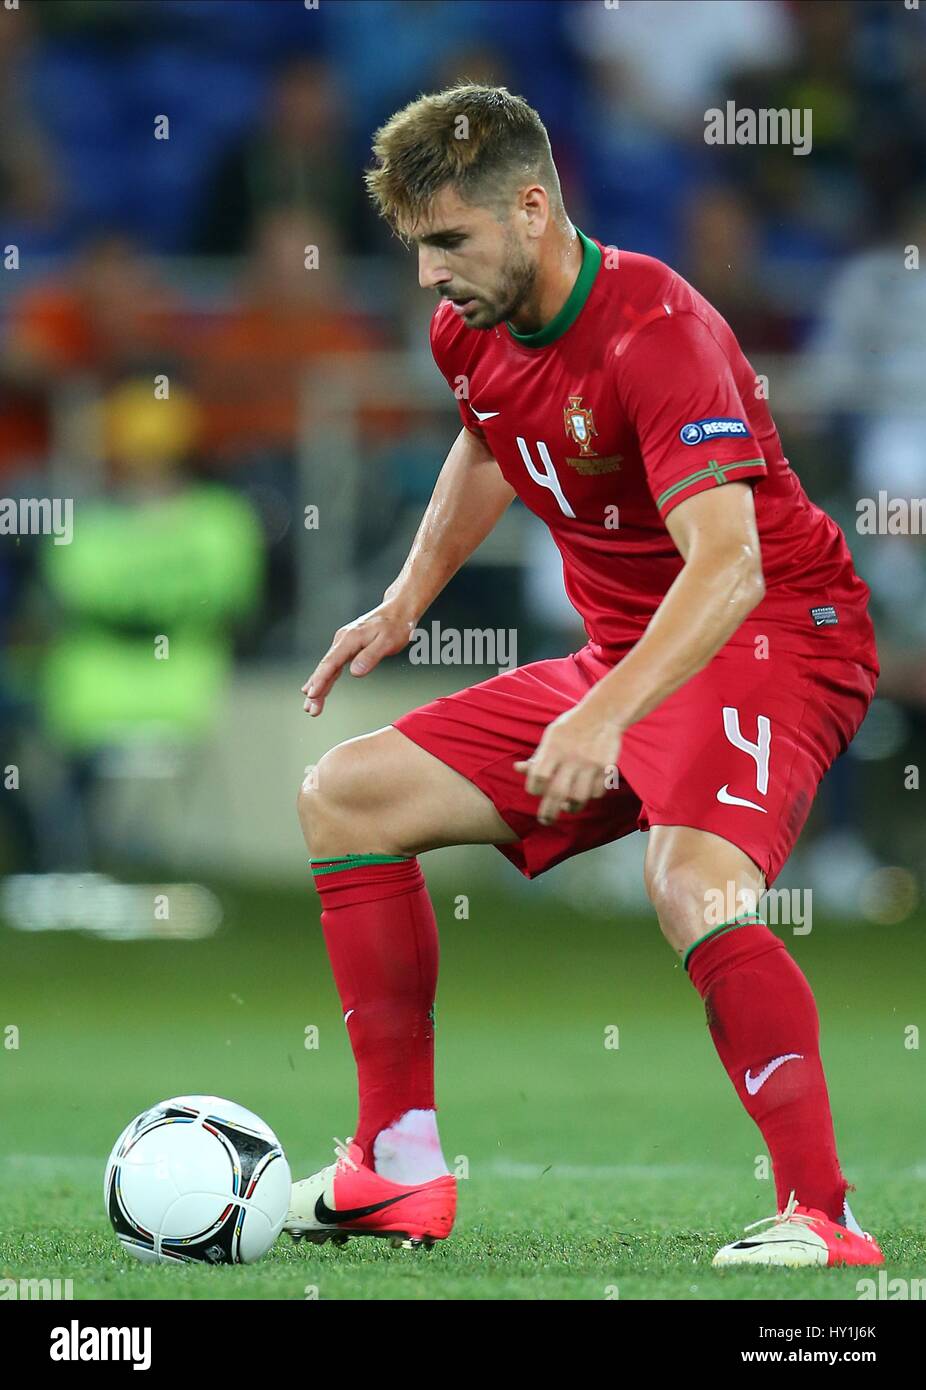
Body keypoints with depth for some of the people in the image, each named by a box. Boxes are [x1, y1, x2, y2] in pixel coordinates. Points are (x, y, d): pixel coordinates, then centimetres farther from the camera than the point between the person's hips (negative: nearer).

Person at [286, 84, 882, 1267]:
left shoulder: (656, 334, -25)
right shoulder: (470, 335, 1)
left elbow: (727, 564, -37)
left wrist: (607, 716, -50)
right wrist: (407, 601, 18)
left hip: (772, 637, -9)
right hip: (620, 658, 9)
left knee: (691, 879, -37)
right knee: (344, 798, 9)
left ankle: (822, 1220, -33)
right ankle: (400, 1173, 12)